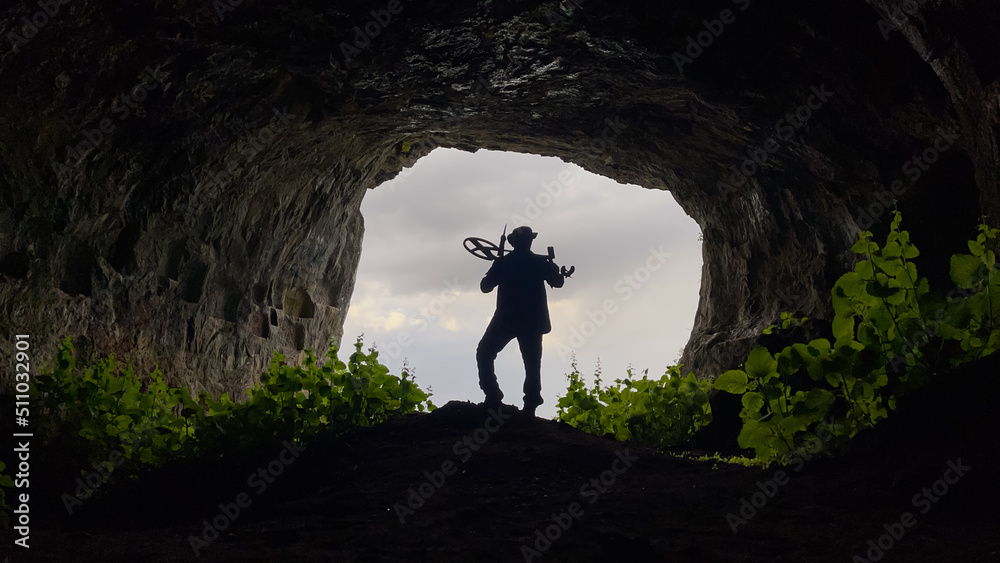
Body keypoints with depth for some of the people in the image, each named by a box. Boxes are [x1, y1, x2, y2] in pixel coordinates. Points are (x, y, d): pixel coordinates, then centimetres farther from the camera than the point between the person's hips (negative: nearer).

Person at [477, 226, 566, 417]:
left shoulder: (502, 262, -4)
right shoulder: (541, 262, -1)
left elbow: (485, 286, -1)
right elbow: (558, 282, 9)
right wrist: (553, 267, 26)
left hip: (506, 319, -1)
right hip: (533, 321, 1)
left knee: (484, 353, 14)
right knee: (532, 364, 10)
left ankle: (493, 395, -1)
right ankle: (530, 405, 1)